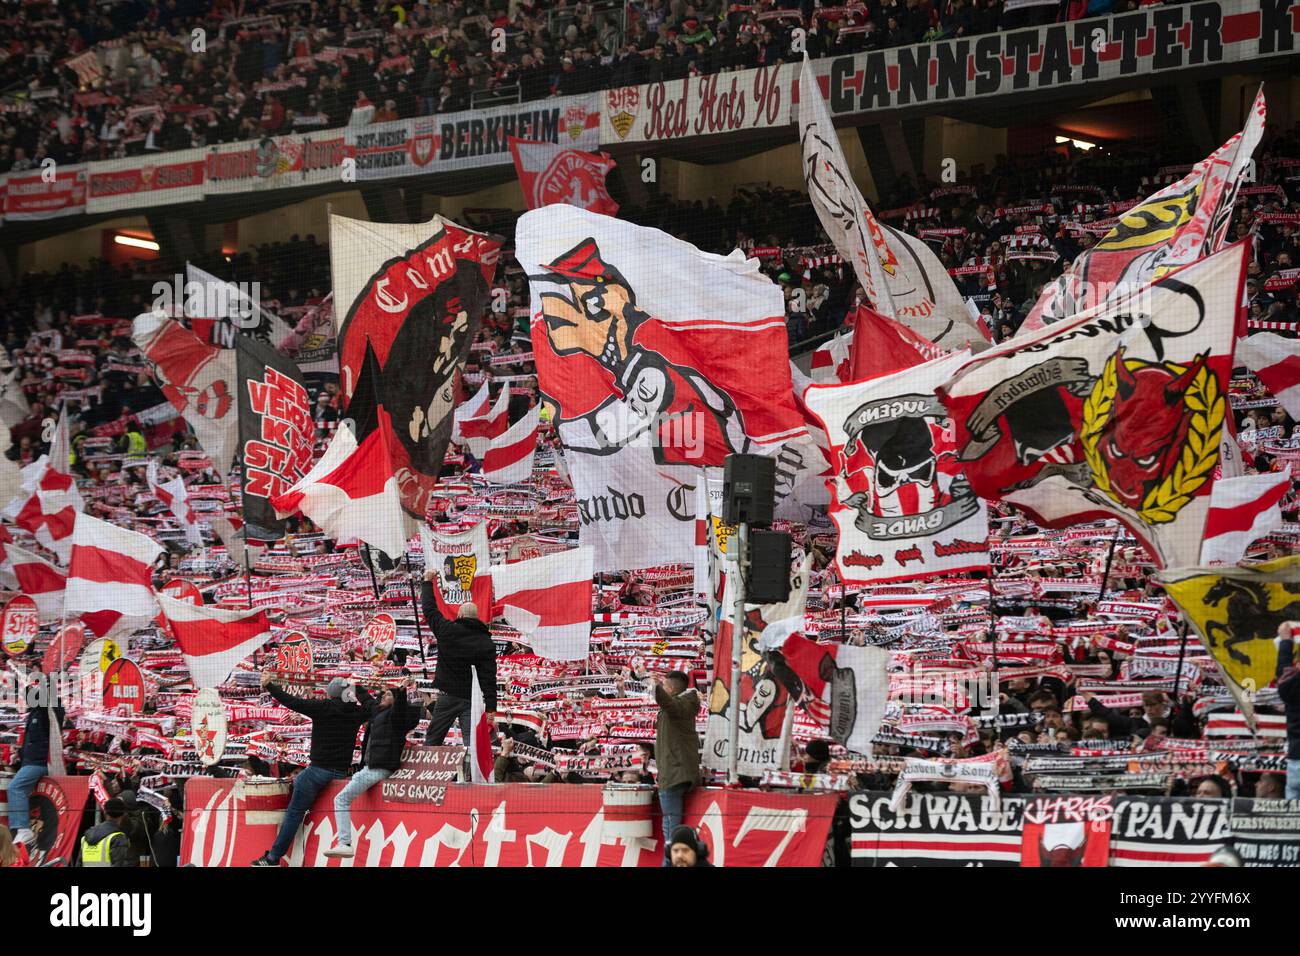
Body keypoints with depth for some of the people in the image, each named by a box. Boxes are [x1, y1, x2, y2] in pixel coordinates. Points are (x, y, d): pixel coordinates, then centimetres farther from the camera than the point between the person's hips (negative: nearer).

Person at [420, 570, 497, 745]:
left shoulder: (447, 630, -5)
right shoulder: (486, 643, -3)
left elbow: (429, 608, 10)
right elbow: (488, 677, -7)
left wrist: (428, 582, 24)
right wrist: (491, 707, -6)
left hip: (446, 696, 0)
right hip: (469, 699, 0)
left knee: (433, 739, 10)